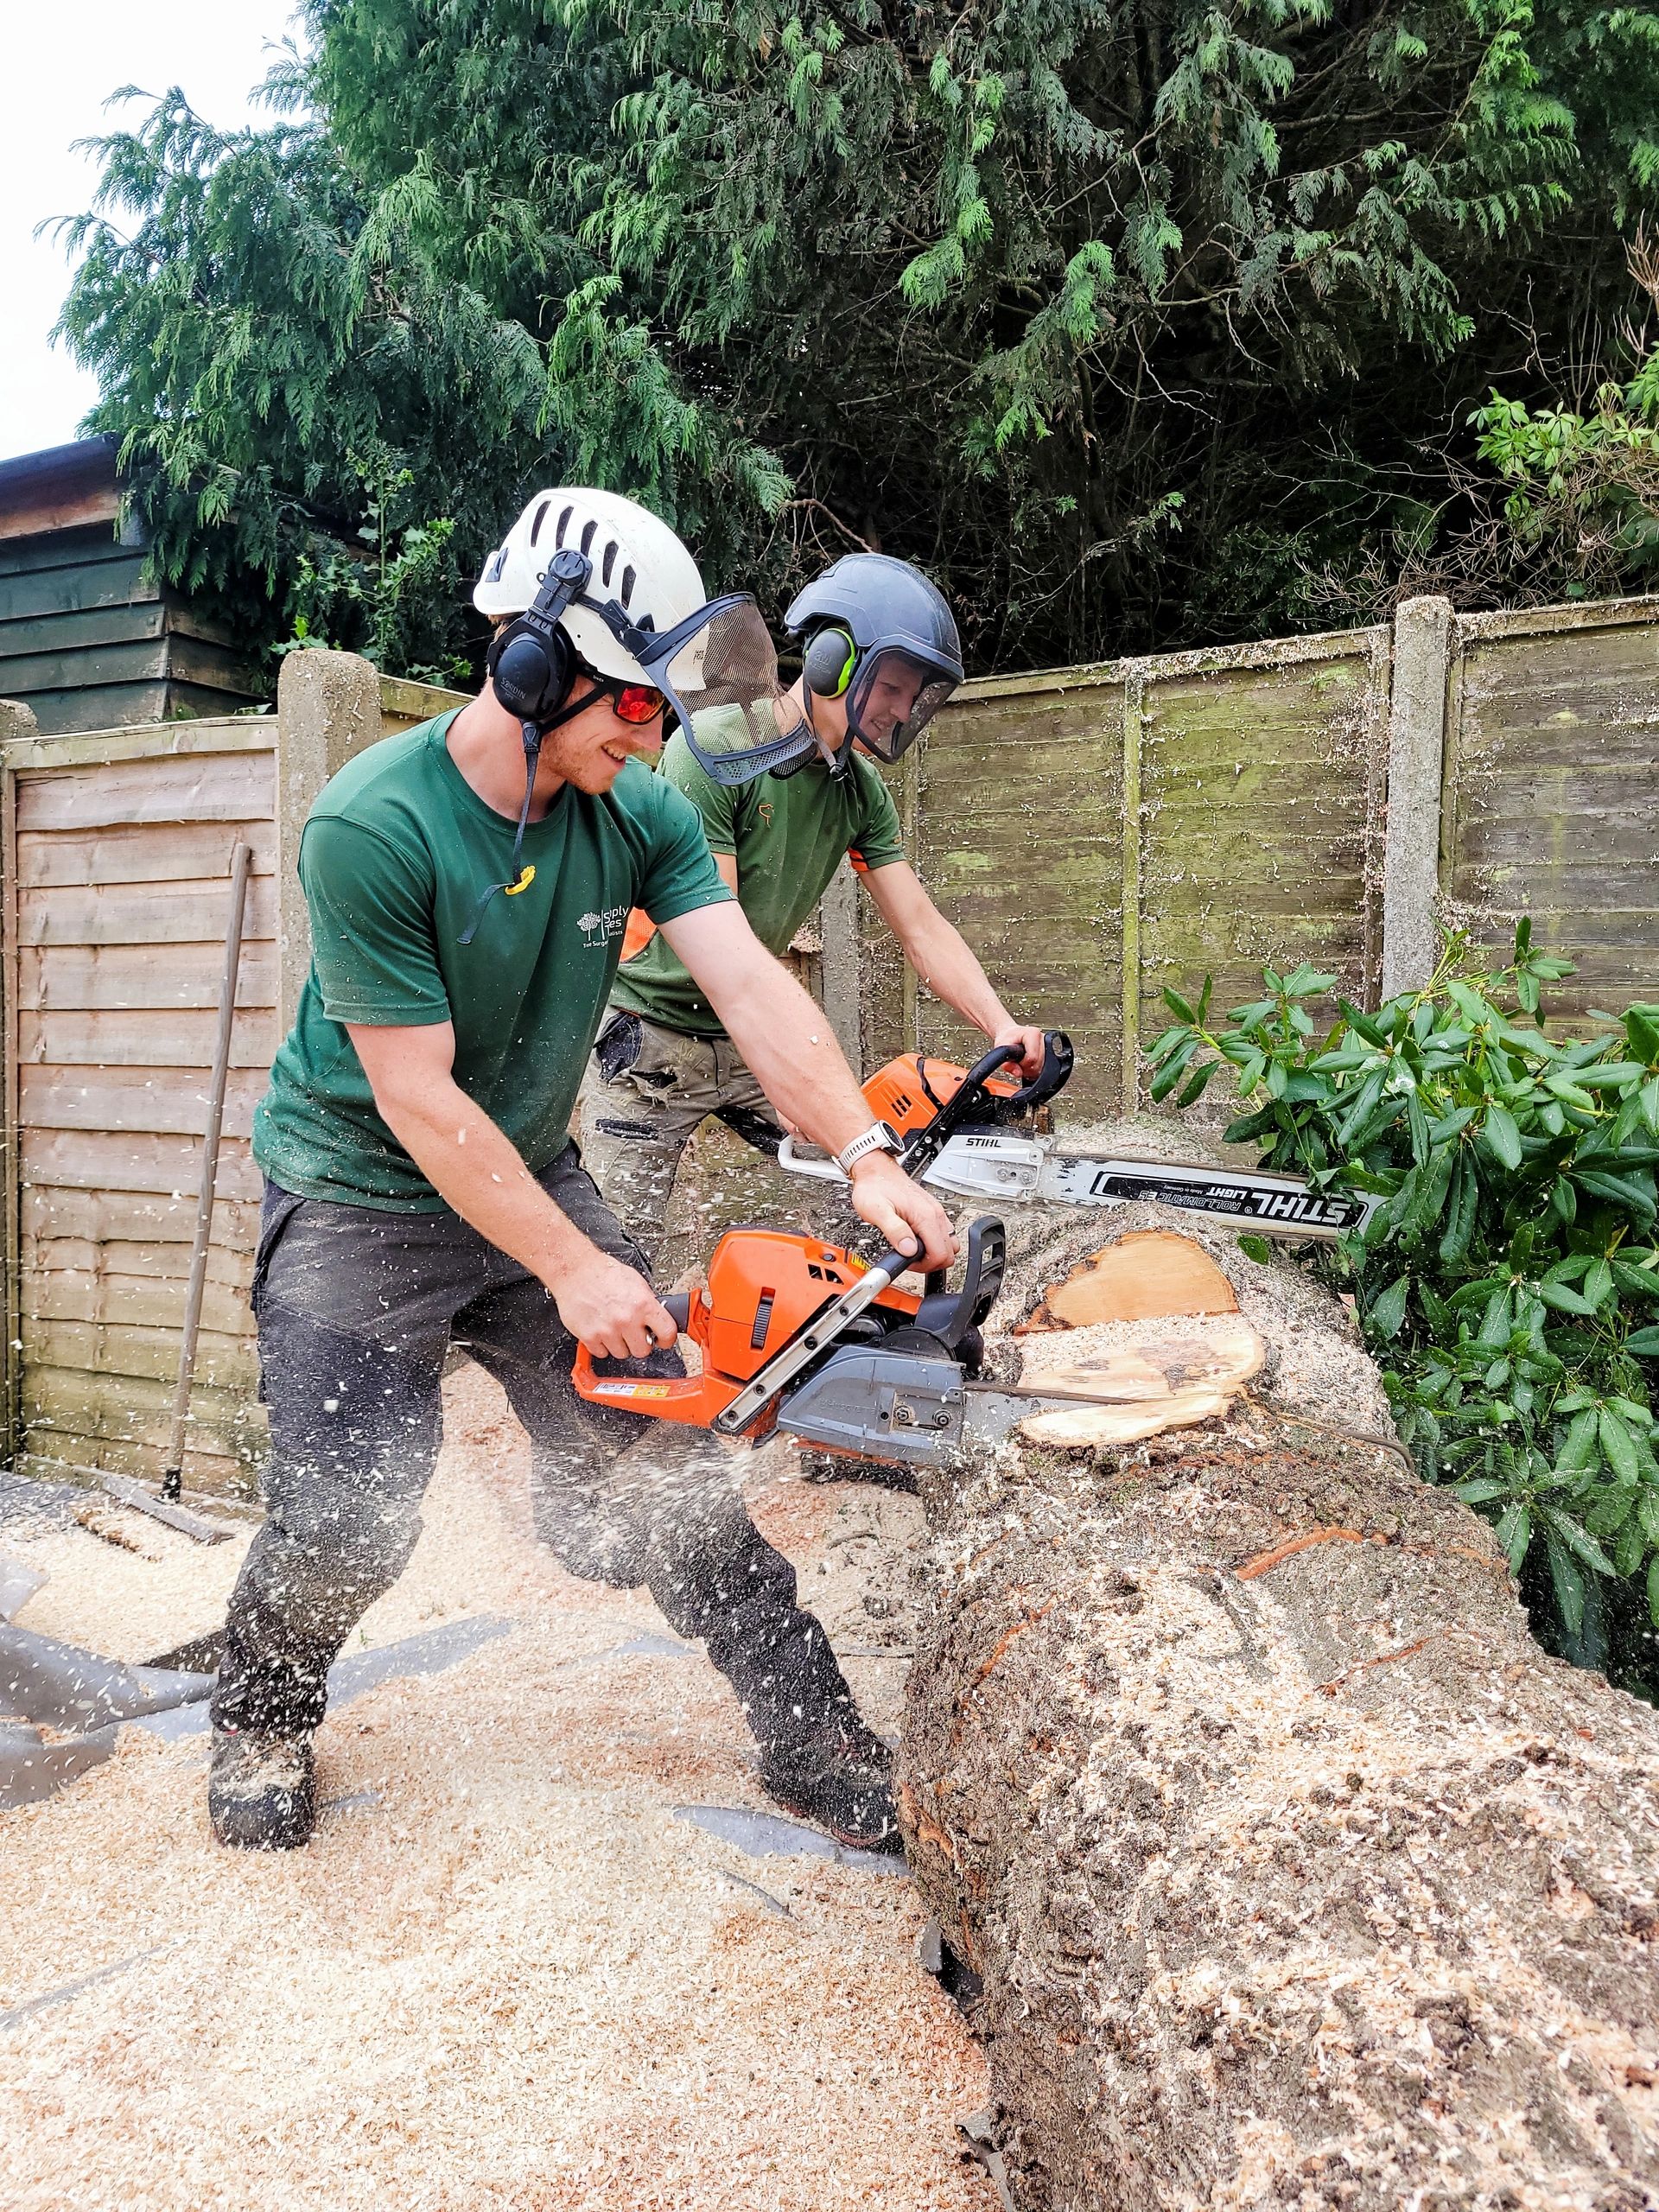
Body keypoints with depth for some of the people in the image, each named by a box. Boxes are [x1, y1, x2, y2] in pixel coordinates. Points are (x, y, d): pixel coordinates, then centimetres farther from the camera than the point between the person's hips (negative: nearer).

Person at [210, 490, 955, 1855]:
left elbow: (752, 988, -17)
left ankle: (818, 1744, 16)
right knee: (345, 1519, -7)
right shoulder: (374, 825, -25)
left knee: (668, 1475, 3)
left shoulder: (641, 813, -9)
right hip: (362, 1201, -4)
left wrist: (867, 1159, -31)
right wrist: (574, 1271, -22)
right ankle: (262, 1722, 27)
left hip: (536, 1178, 4)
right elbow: (419, 1100, -24)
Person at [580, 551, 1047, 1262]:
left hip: (749, 1034, 7)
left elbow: (922, 927, -3)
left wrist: (1002, 1028, -20)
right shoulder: (714, 752, -22)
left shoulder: (860, 789, 1)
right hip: (650, 1035, -7)